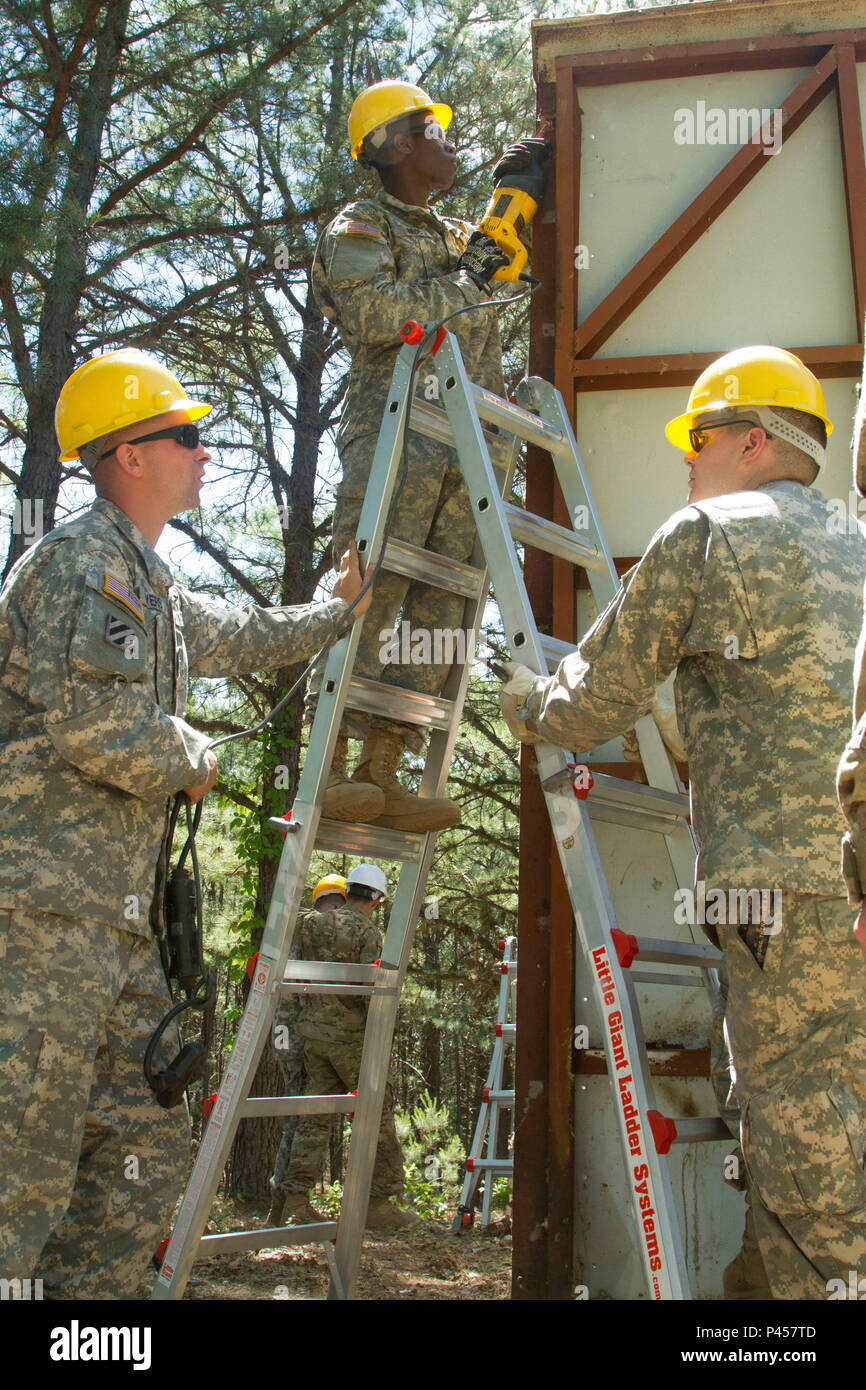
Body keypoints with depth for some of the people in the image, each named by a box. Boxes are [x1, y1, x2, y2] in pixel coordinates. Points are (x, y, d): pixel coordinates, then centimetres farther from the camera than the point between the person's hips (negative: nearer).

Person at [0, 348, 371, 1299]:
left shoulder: (145, 582, 23)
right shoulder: (84, 558, -9)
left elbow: (239, 639, 41)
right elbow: (93, 723, -22)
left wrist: (335, 610, 52)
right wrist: (194, 762, -4)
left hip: (109, 913, 10)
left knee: (145, 1148, 13)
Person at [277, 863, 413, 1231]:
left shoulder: (311, 923, 6)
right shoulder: (367, 931, -10)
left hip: (313, 1032, 6)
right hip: (351, 1035, -6)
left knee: (314, 1117, 11)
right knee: (378, 1113, 3)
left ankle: (296, 1199, 10)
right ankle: (379, 1202, 3)